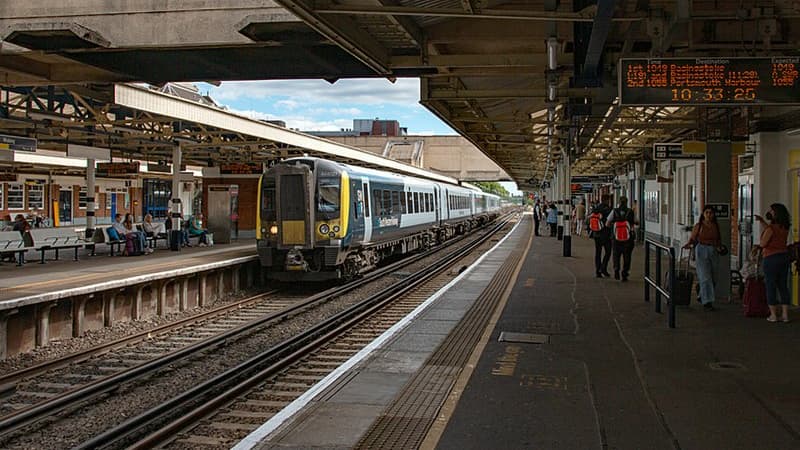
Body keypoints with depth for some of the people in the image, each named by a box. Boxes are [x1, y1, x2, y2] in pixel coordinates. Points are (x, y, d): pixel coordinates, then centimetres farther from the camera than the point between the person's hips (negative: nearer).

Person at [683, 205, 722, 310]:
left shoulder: (716, 226, 8)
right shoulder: (698, 226, -2)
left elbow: (718, 240, 18)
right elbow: (692, 238, 0)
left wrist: (720, 245, 0)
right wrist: (689, 244, -19)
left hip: (713, 252, 5)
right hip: (701, 251, -5)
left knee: (711, 277, 10)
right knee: (705, 277, -9)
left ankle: (702, 297, 29)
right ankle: (707, 302, -7)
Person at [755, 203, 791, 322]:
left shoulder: (771, 228, -17)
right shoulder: (785, 228, 7)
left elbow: (762, 244, -13)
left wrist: (762, 236, 6)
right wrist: (761, 221, 18)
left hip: (771, 258, -7)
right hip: (784, 256, 7)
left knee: (771, 286, 1)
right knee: (783, 286, 10)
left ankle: (773, 315, 3)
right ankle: (785, 315, 11)